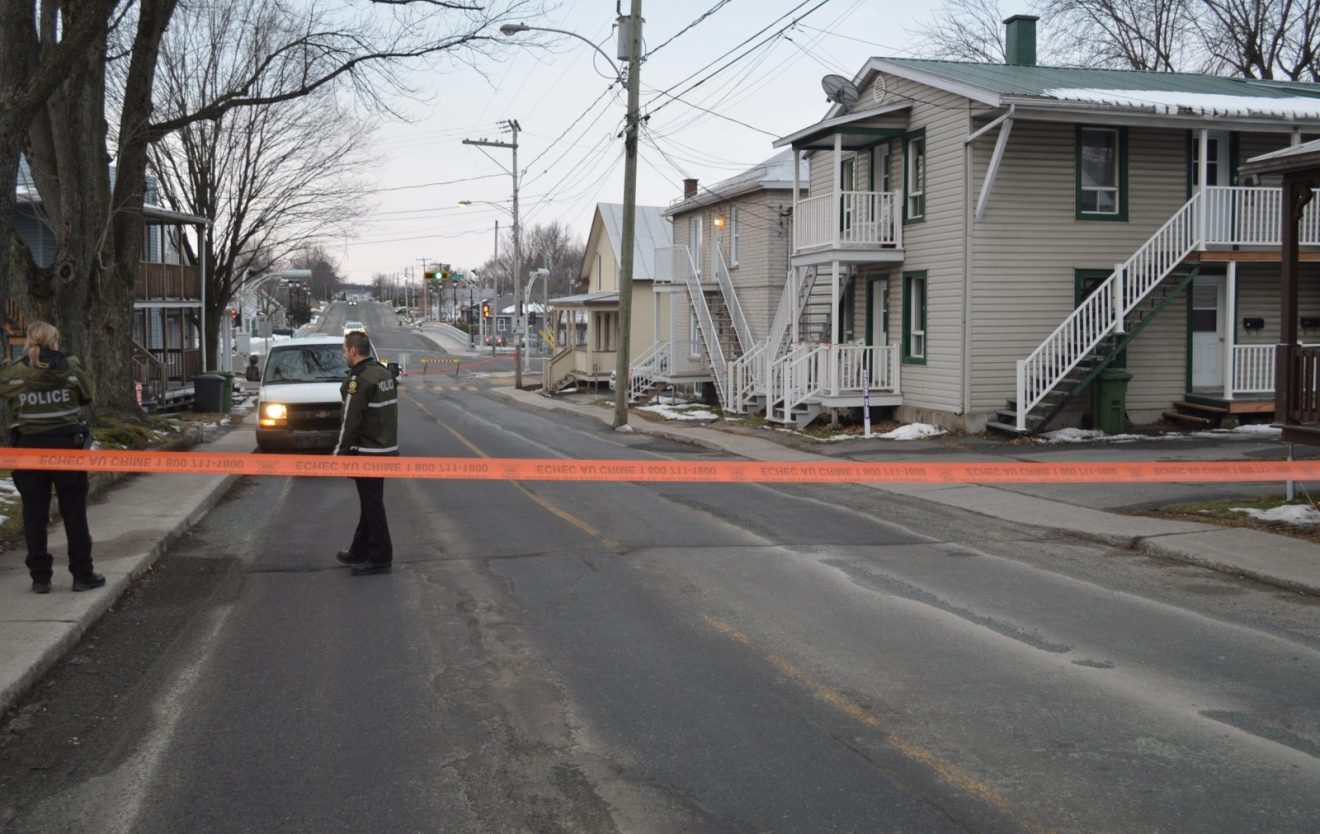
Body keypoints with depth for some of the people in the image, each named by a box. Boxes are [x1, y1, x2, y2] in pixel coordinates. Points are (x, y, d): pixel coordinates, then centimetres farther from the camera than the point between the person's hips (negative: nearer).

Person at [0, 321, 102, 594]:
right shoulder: (72, 369, -8)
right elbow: (86, 397, 5)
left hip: (30, 448, 0)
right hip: (67, 447, 0)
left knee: (34, 515, 9)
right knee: (74, 513, 8)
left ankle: (40, 577, 12)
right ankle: (82, 575, 11)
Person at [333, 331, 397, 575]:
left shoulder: (359, 379, -17)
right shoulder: (384, 373, 11)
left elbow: (351, 420, -19)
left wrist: (340, 451, -12)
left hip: (367, 451, -9)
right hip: (385, 448, 9)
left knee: (372, 505, -3)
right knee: (370, 503, 17)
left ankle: (380, 558, 2)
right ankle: (359, 552, 27)